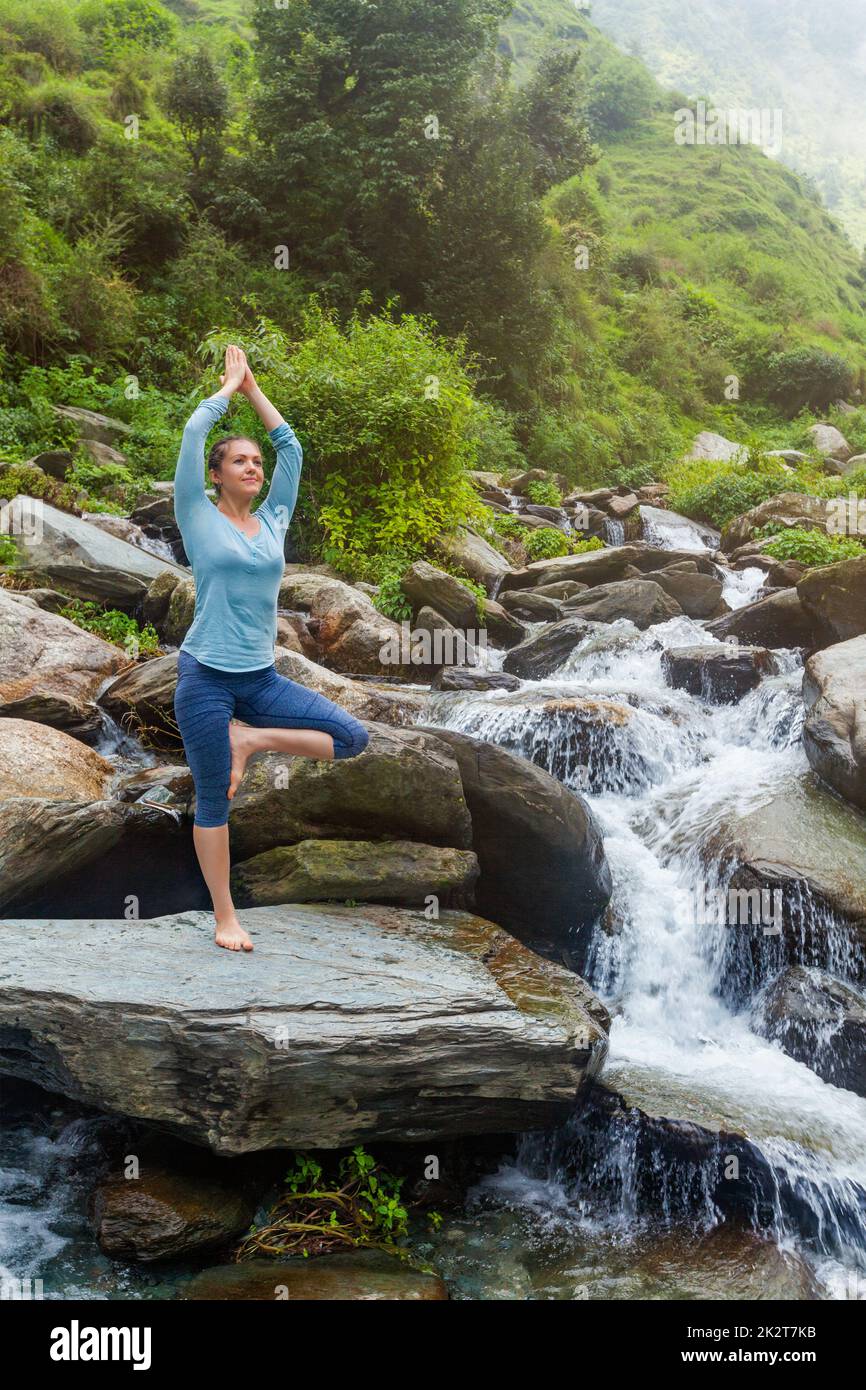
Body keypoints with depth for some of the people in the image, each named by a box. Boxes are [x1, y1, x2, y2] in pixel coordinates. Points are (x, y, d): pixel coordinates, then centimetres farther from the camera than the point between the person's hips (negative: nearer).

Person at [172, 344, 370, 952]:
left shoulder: (273, 520, 10)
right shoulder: (200, 519, -1)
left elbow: (291, 448, 12)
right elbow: (193, 434, -8)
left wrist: (254, 389, 16)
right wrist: (229, 385, 6)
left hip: (261, 678, 5)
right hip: (207, 676, -5)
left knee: (353, 738, -6)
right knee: (214, 801, 2)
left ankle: (250, 739, 6)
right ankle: (225, 917, 14)